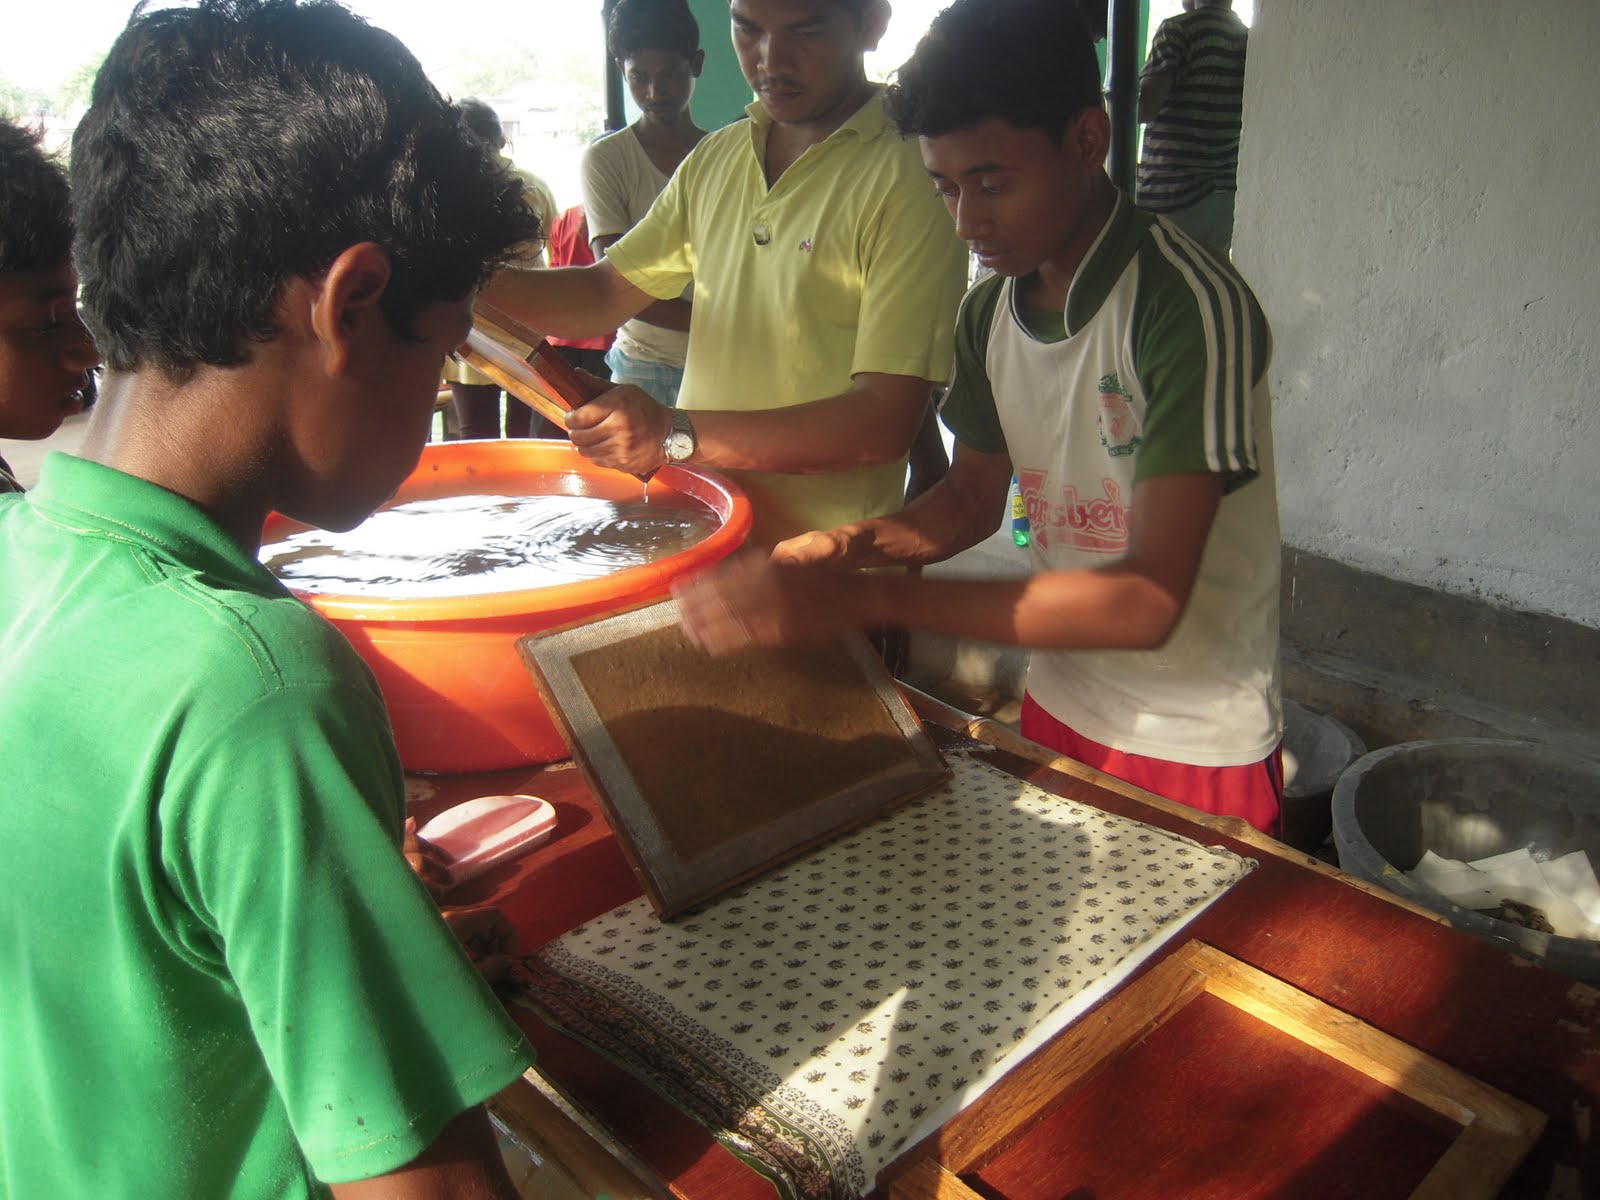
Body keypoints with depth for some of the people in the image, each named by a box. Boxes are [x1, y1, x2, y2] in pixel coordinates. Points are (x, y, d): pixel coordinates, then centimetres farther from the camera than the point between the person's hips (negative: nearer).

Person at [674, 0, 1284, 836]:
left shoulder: (1190, 307, -23)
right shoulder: (988, 312, -1)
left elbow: (1148, 601, -29)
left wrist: (870, 597, -34)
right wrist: (848, 545, -11)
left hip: (1196, 754, -6)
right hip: (1055, 710, 6)